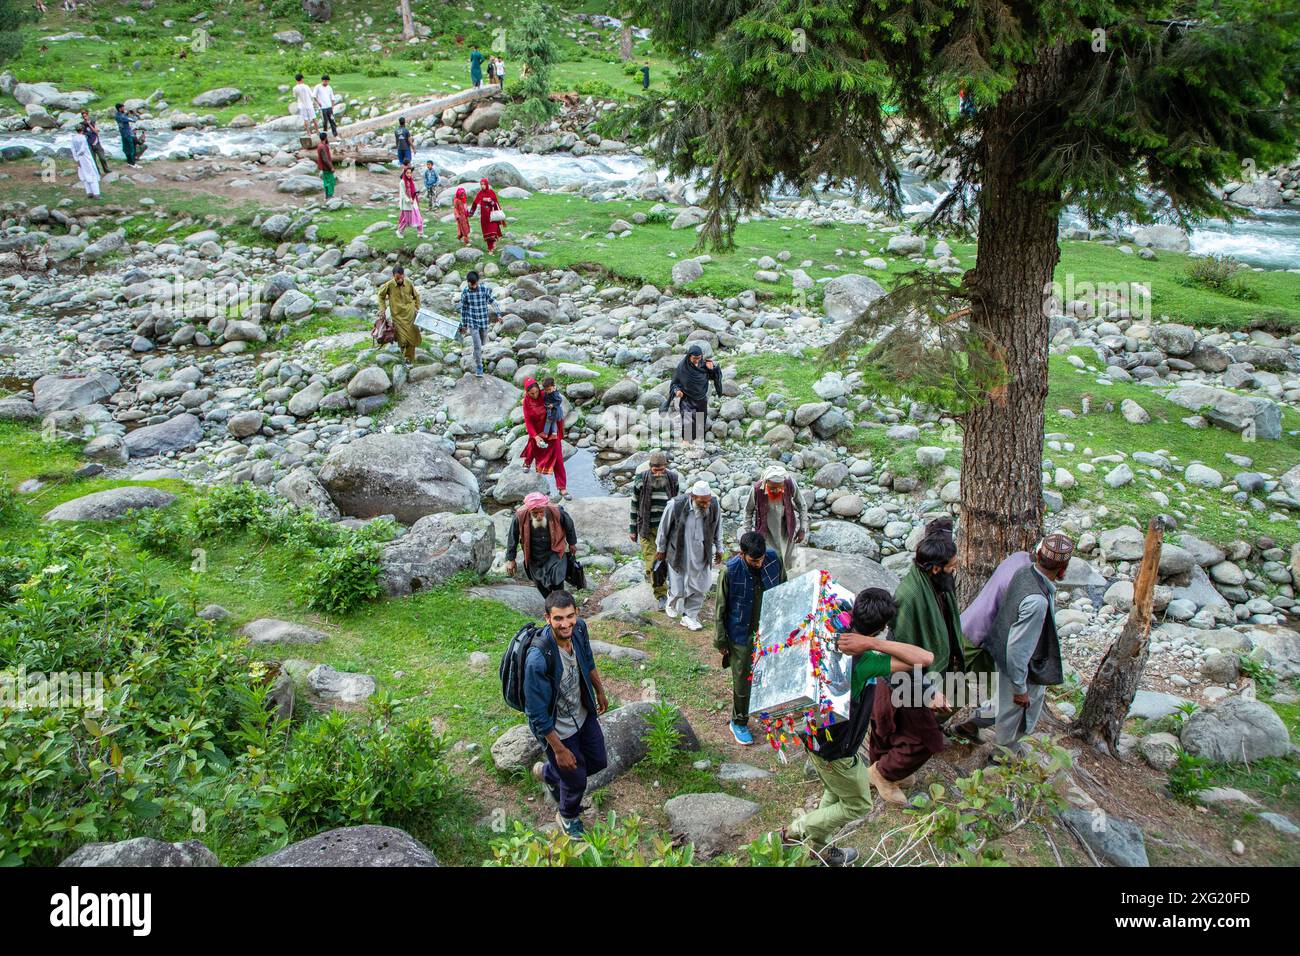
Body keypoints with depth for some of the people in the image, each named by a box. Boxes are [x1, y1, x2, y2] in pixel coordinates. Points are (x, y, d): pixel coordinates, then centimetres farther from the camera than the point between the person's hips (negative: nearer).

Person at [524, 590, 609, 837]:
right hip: (557, 729, -6)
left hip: (584, 714, 6)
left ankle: (547, 772, 50)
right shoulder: (538, 659, -39)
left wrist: (600, 691, 18)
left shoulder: (579, 628, -19)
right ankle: (568, 817, 49)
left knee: (598, 762, 24)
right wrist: (559, 750, -19)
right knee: (576, 779, 14)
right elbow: (538, 714, -27)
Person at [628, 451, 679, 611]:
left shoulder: (673, 479, -4)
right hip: (647, 528, -1)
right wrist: (633, 529, 4)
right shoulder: (641, 480, -8)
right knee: (652, 562, -3)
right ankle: (661, 595, 8)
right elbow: (635, 505, 2)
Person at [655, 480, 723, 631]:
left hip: (701, 556, 3)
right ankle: (671, 603, 43)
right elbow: (664, 526, -8)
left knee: (699, 587, 9)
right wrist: (660, 548, 3)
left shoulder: (714, 507, -16)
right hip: (679, 554, -3)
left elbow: (717, 528, 4)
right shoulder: (676, 505, -25)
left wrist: (719, 549, 13)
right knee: (678, 588, 8)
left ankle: (690, 616, 30)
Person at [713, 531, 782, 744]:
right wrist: (721, 641, -6)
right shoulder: (730, 571, -24)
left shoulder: (773, 559, -15)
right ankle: (738, 723, 31)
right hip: (741, 633, -3)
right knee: (742, 679, 9)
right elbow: (721, 608, -12)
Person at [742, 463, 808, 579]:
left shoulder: (790, 484, -25)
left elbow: (802, 505, -7)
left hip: (785, 530, 2)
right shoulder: (756, 489, -29)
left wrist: (803, 529, -4)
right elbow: (748, 510, -9)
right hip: (766, 532, -2)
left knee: (787, 562, 17)